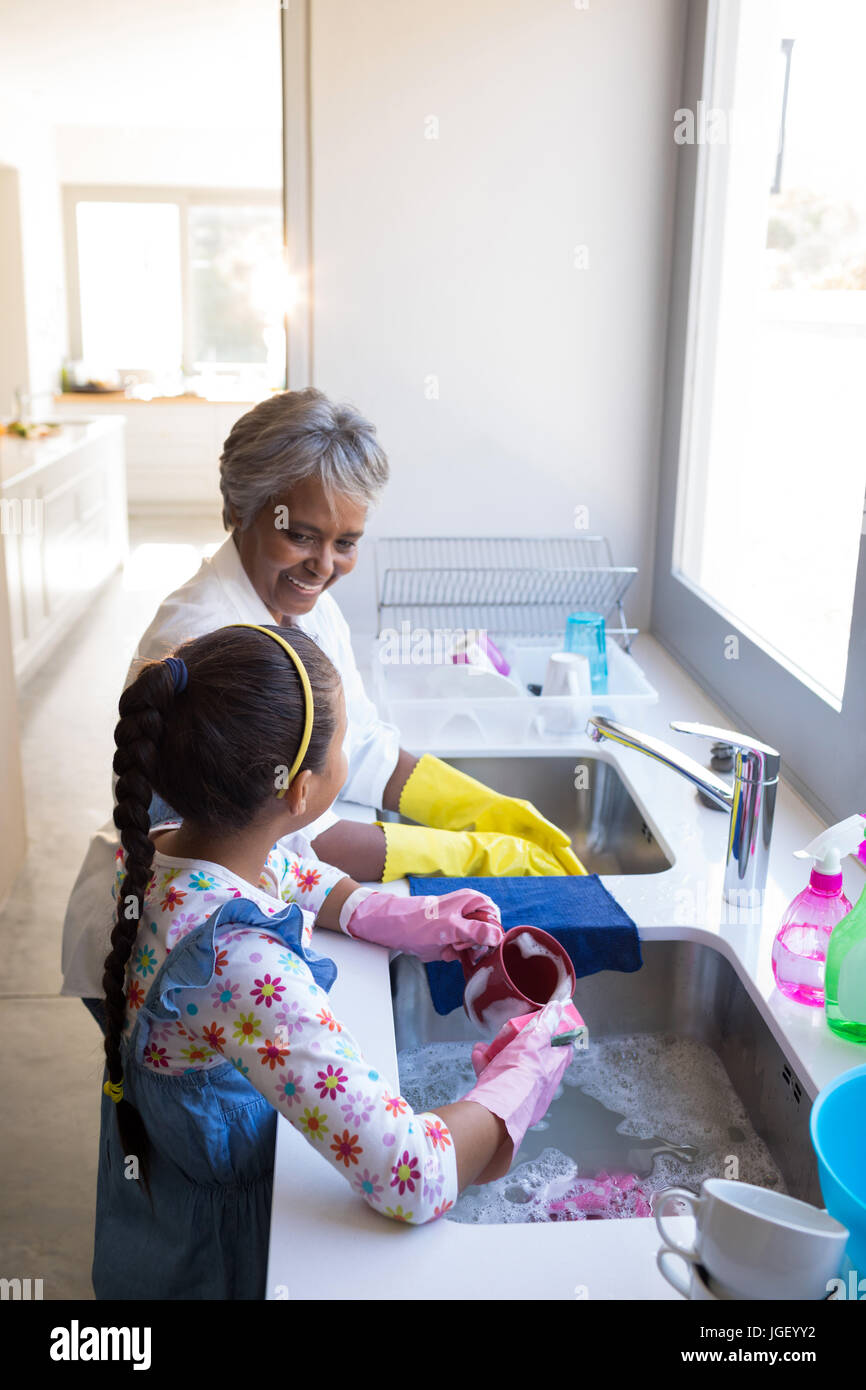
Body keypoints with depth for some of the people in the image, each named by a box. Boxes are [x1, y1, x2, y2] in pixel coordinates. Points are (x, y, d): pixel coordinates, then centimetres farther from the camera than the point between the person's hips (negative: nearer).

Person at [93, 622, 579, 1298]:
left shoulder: (159, 850, -14)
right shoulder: (242, 965, -41)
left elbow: (290, 874, 11)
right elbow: (417, 1183, -40)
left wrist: (398, 917, -5)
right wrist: (522, 1074, -22)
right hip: (218, 1257, -8)